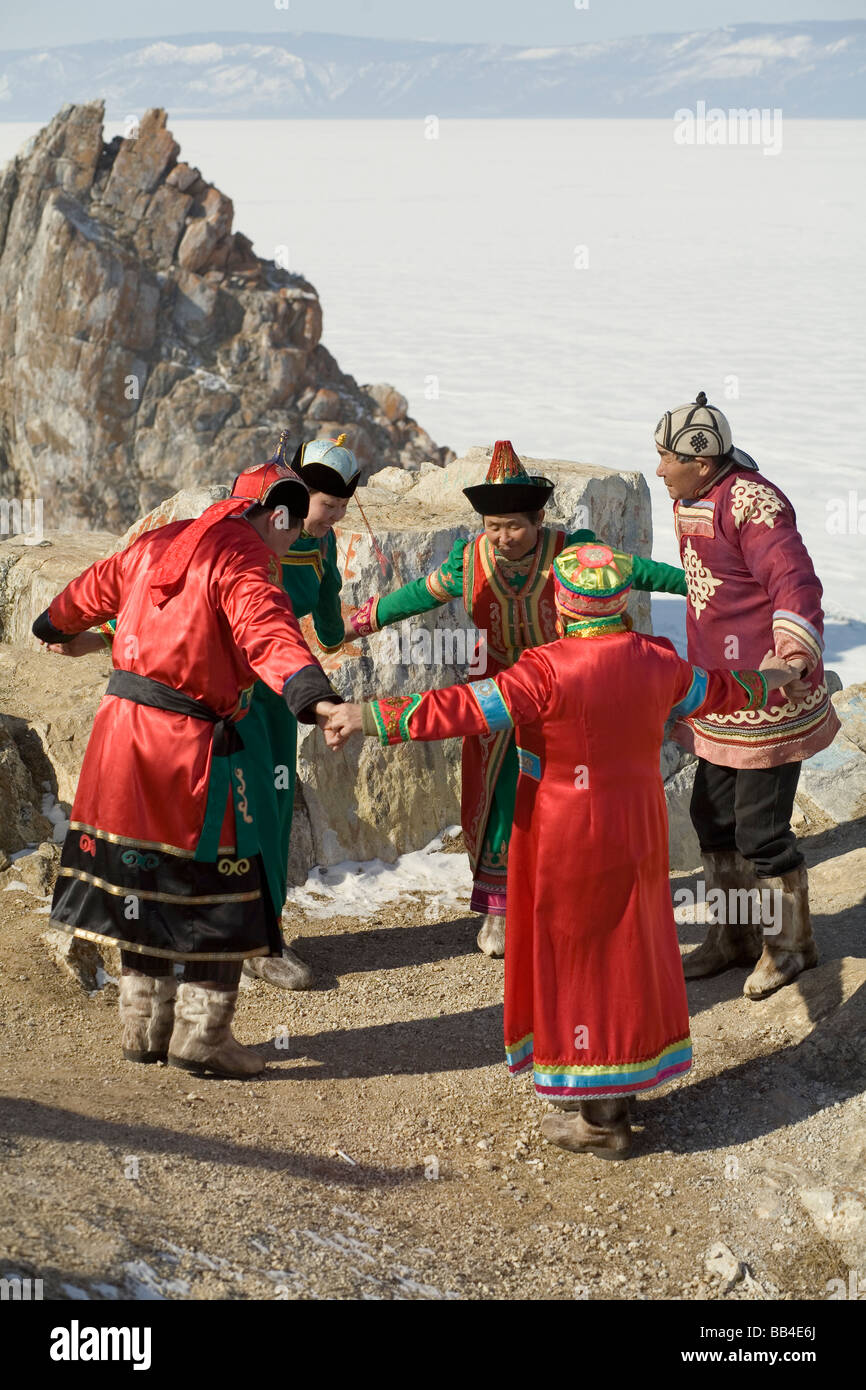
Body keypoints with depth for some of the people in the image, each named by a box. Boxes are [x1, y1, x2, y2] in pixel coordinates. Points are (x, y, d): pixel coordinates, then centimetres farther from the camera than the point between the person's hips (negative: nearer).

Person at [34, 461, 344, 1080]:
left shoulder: (158, 543, 14)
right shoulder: (246, 564, -11)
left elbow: (97, 586, 32)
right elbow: (269, 635, -32)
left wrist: (55, 625, 53)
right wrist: (317, 697, -48)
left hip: (123, 726, 8)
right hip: (191, 741, -8)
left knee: (142, 875, 17)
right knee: (219, 885, 4)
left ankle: (146, 1026, 27)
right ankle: (201, 1035, 9)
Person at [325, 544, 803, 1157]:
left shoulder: (548, 671, -21)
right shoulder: (658, 661, 0)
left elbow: (464, 710, -23)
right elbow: (715, 690, 18)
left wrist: (370, 717, -20)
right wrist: (767, 679, 39)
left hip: (568, 842, -6)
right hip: (638, 829, 7)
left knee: (577, 961, 6)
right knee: (628, 951, 18)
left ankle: (601, 1119, 16)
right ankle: (619, 1091, 34)